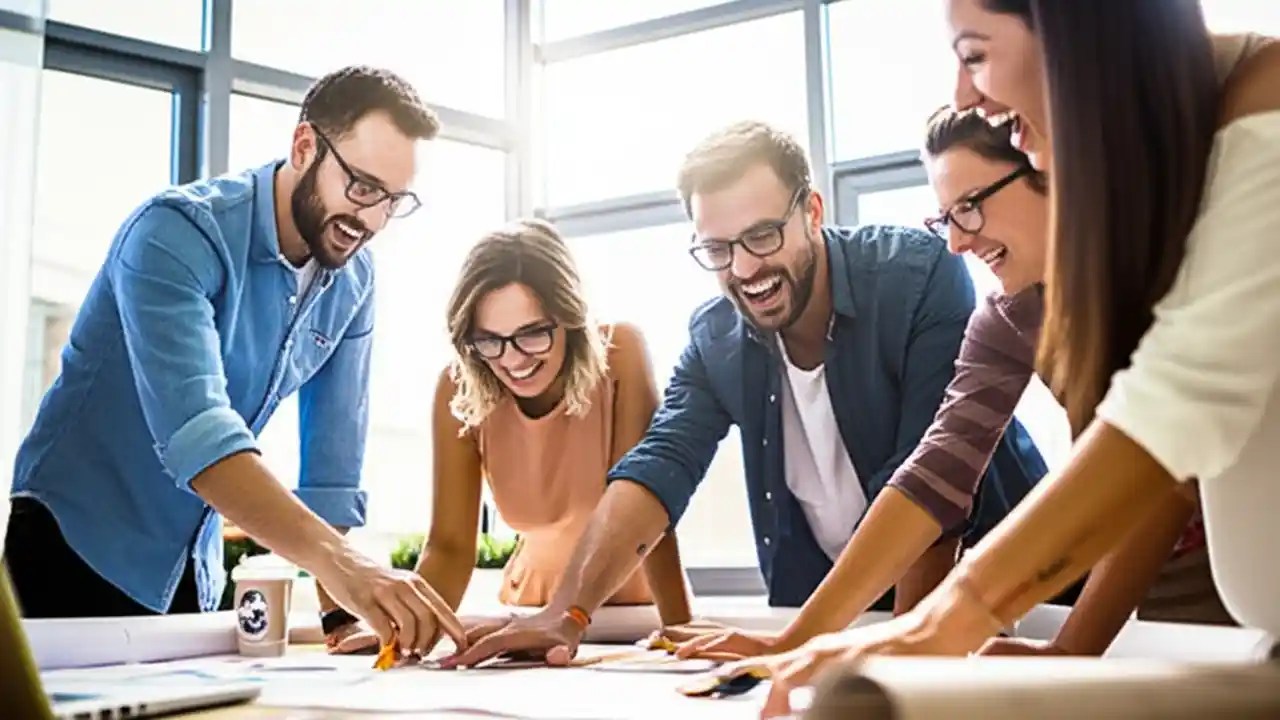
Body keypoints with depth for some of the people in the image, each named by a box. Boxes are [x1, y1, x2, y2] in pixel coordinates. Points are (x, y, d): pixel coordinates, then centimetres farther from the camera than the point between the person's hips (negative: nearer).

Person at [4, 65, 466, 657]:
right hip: (76, 549, -6)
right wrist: (340, 563, -47)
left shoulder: (354, 280, -4)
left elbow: (333, 457, -3)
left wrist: (339, 616, -9)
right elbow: (195, 432, -37)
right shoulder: (177, 233, -24)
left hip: (194, 568, 6)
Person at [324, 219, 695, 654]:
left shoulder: (619, 354, -21)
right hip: (535, 605, 2)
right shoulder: (459, 388, -15)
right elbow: (449, 546, -14)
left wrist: (680, 629, -32)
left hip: (633, 607, -1)